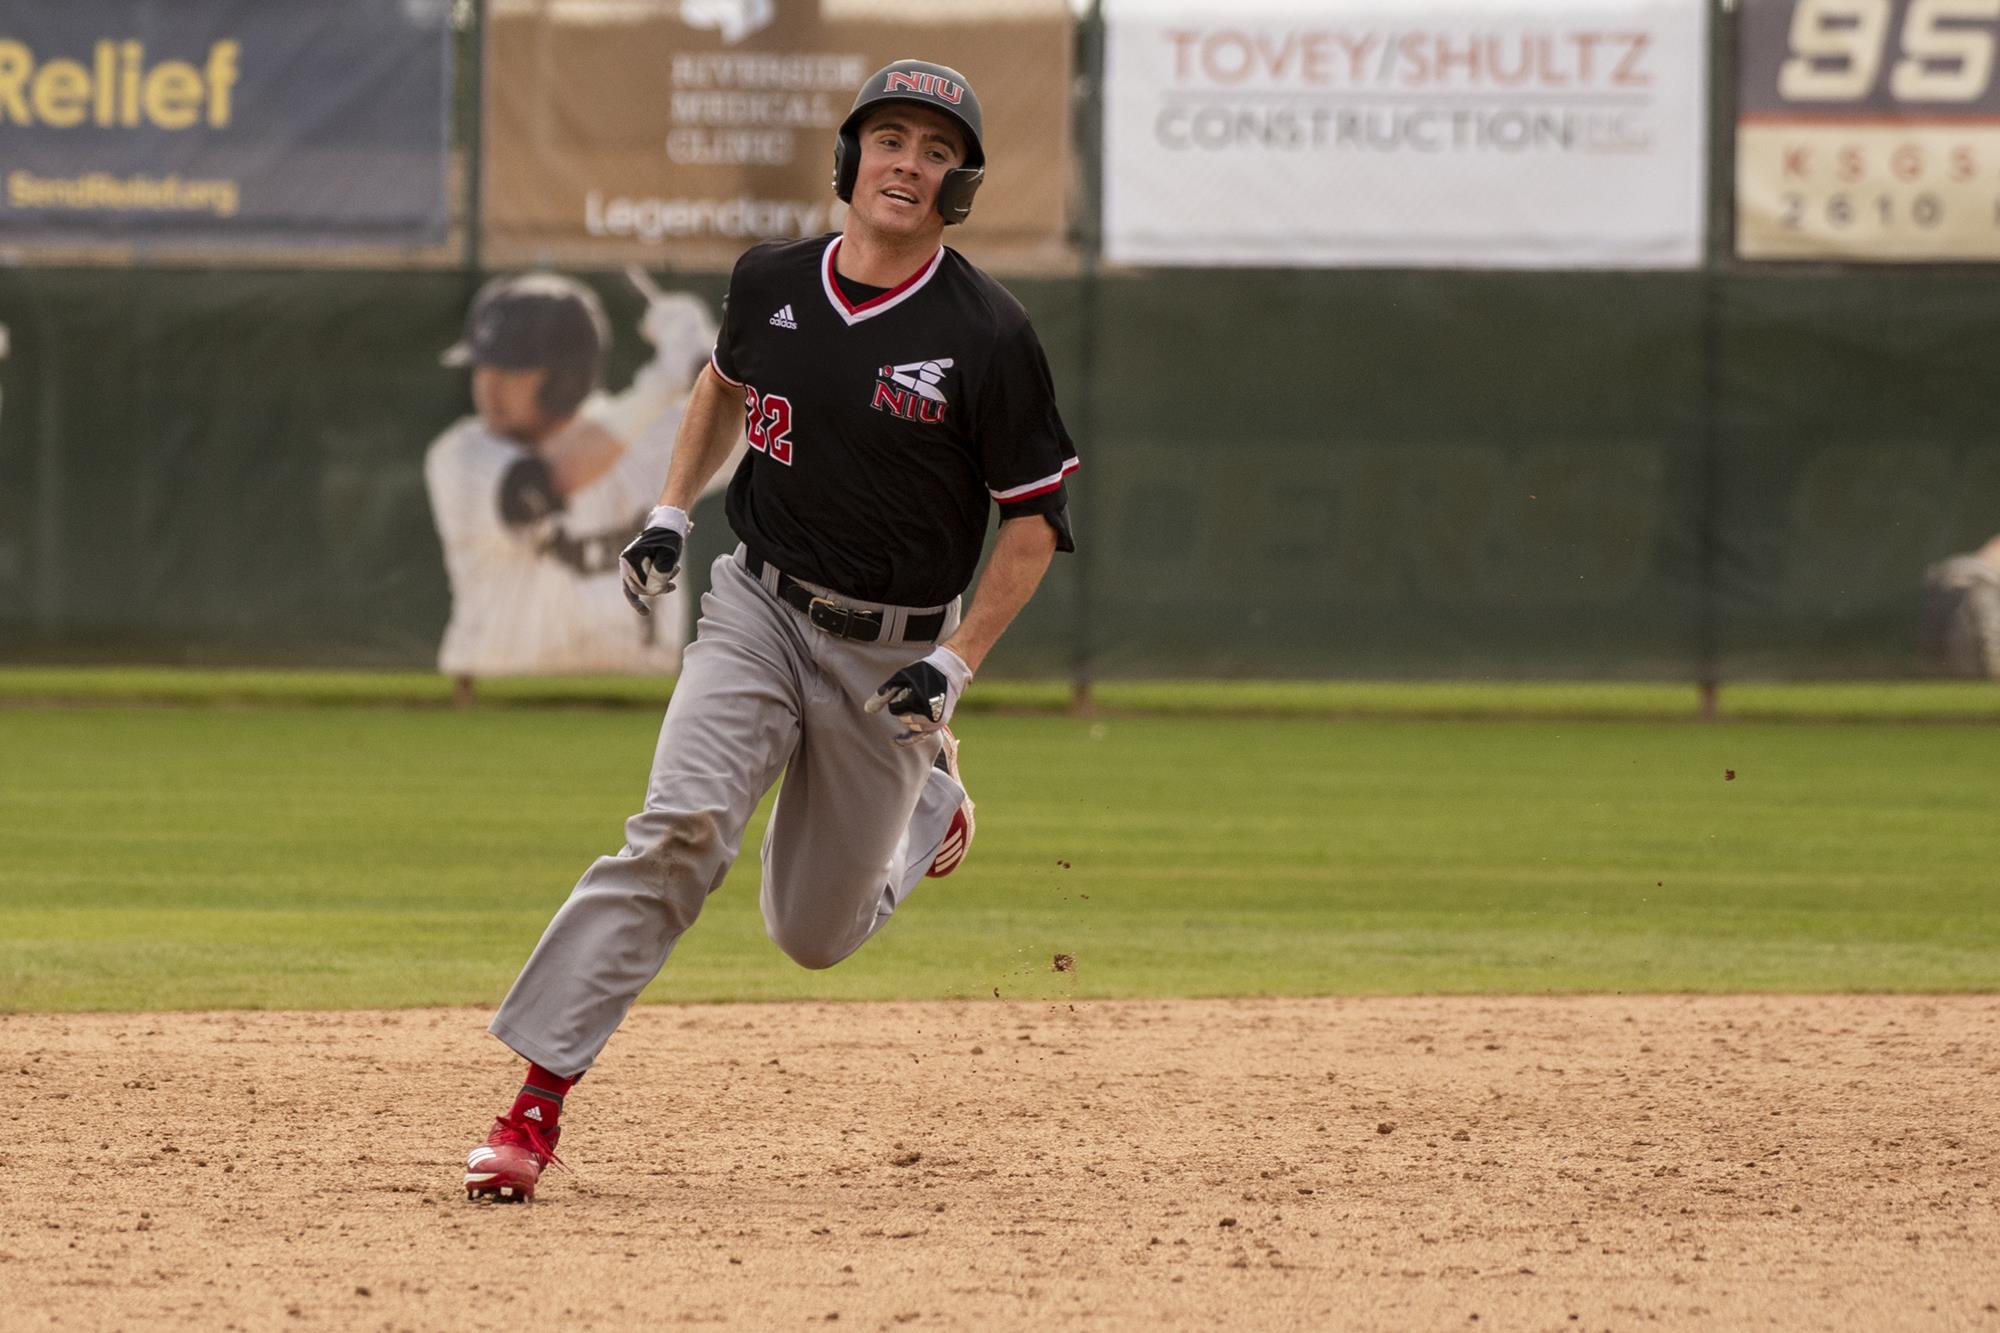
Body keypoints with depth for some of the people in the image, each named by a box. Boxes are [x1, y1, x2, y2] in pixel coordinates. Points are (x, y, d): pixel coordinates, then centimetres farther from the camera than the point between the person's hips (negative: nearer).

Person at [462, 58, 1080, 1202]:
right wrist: (672, 511, 10)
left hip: (893, 651, -1)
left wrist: (959, 664, -16)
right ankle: (539, 1101, -27)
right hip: (761, 609, 2)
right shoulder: (774, 282, -3)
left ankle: (929, 794, 42)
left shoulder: (986, 335, -14)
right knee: (682, 829, -24)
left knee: (814, 934, 9)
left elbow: (1037, 518, -7)